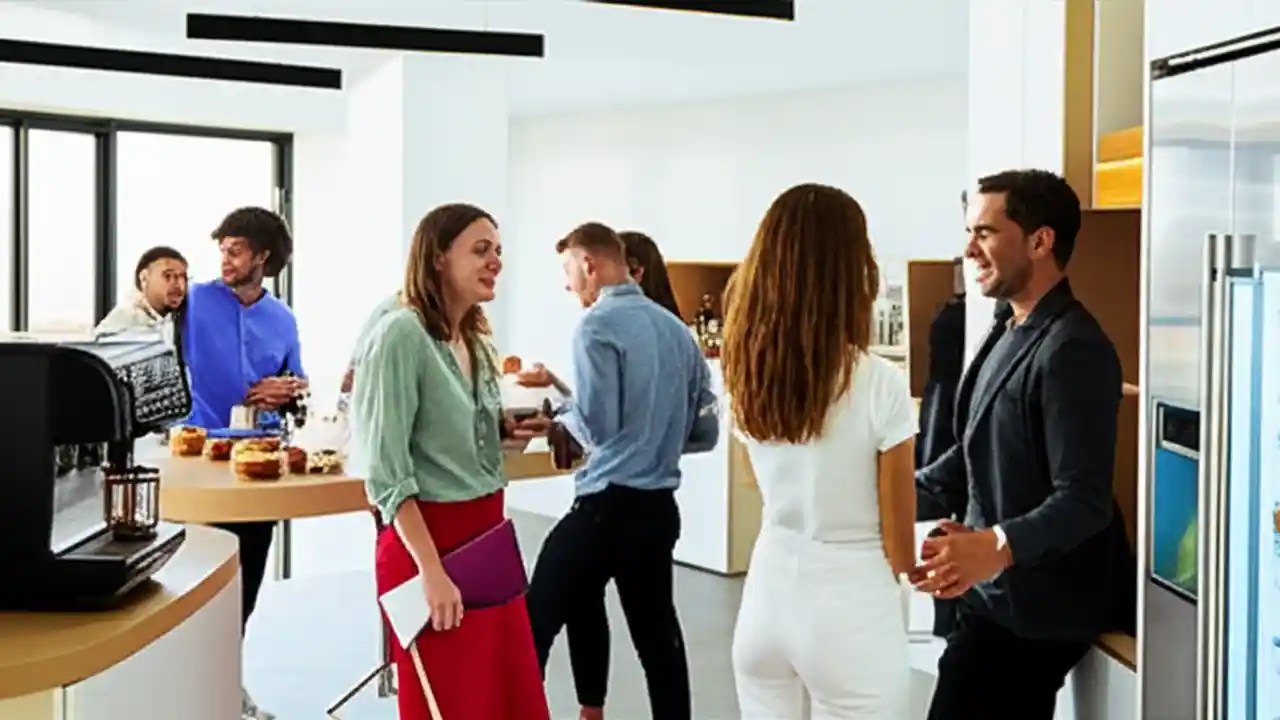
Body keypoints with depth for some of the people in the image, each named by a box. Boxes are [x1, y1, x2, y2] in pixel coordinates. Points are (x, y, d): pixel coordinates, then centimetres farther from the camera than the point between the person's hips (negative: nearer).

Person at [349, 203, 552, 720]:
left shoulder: (476, 340, 11)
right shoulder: (400, 335, -14)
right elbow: (385, 472, -18)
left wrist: (505, 430, 3)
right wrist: (431, 571, -21)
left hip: (488, 537, 8)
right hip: (429, 540, -8)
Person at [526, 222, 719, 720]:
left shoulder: (597, 325, -10)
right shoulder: (676, 328, 10)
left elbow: (596, 424, -14)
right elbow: (706, 432, 12)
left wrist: (560, 415, 6)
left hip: (607, 506, -7)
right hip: (660, 506, 7)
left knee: (535, 624, 3)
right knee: (657, 636, 14)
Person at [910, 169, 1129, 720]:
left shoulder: (1072, 350, -21)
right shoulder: (1009, 328, 11)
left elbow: (1084, 500, -28)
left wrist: (999, 547, -43)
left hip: (1034, 609, -10)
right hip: (994, 593, 10)